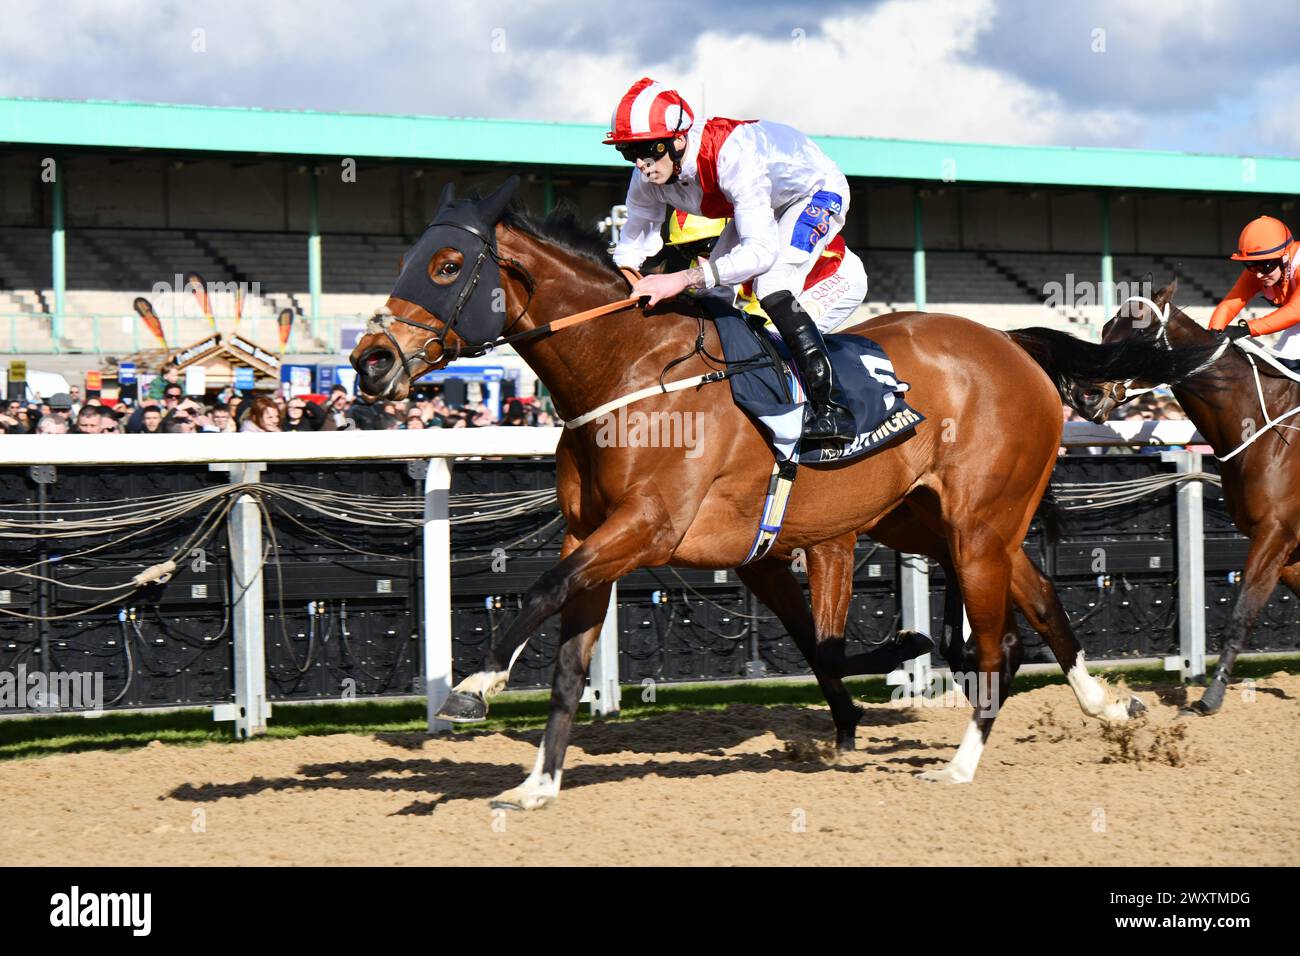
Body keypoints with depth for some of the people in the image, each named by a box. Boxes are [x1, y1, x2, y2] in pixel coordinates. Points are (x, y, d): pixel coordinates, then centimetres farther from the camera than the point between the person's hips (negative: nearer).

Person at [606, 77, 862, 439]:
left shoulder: (732, 156, -43)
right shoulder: (648, 179, -21)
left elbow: (763, 251, -48)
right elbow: (632, 245, -9)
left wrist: (684, 279, -56)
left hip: (818, 193, -8)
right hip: (765, 206, 8)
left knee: (771, 286, -28)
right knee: (710, 292, -1)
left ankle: (828, 408, -27)